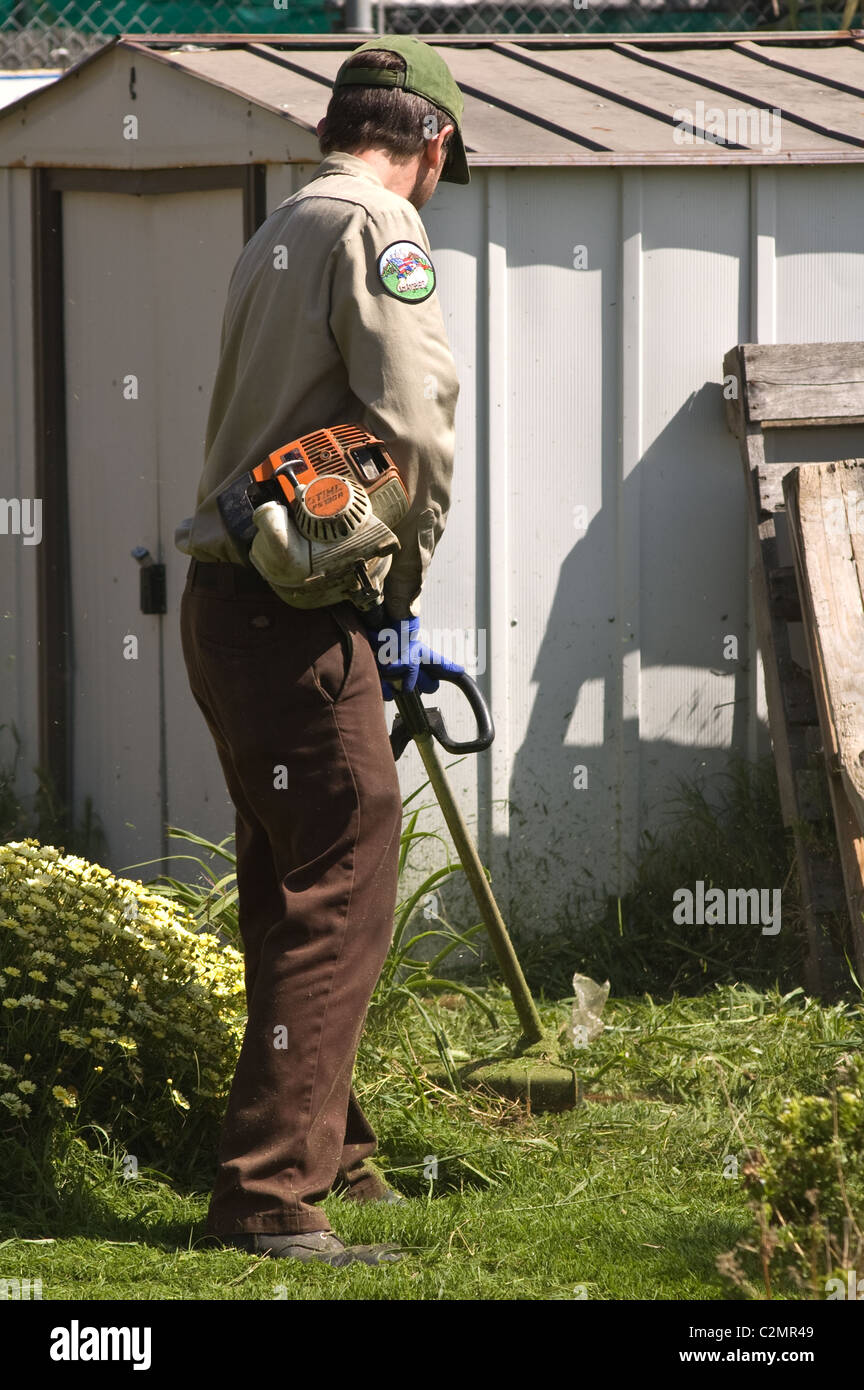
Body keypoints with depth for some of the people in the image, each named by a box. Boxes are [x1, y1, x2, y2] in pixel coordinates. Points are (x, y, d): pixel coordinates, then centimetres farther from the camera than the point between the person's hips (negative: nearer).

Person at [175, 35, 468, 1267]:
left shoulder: (281, 232, 19)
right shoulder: (377, 226, -9)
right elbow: (413, 423, -19)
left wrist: (372, 596, 16)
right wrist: (403, 592, -5)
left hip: (230, 601, 9)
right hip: (295, 614, -9)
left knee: (294, 888, 19)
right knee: (340, 895, -8)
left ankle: (327, 1153, 32)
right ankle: (269, 1194, -11)